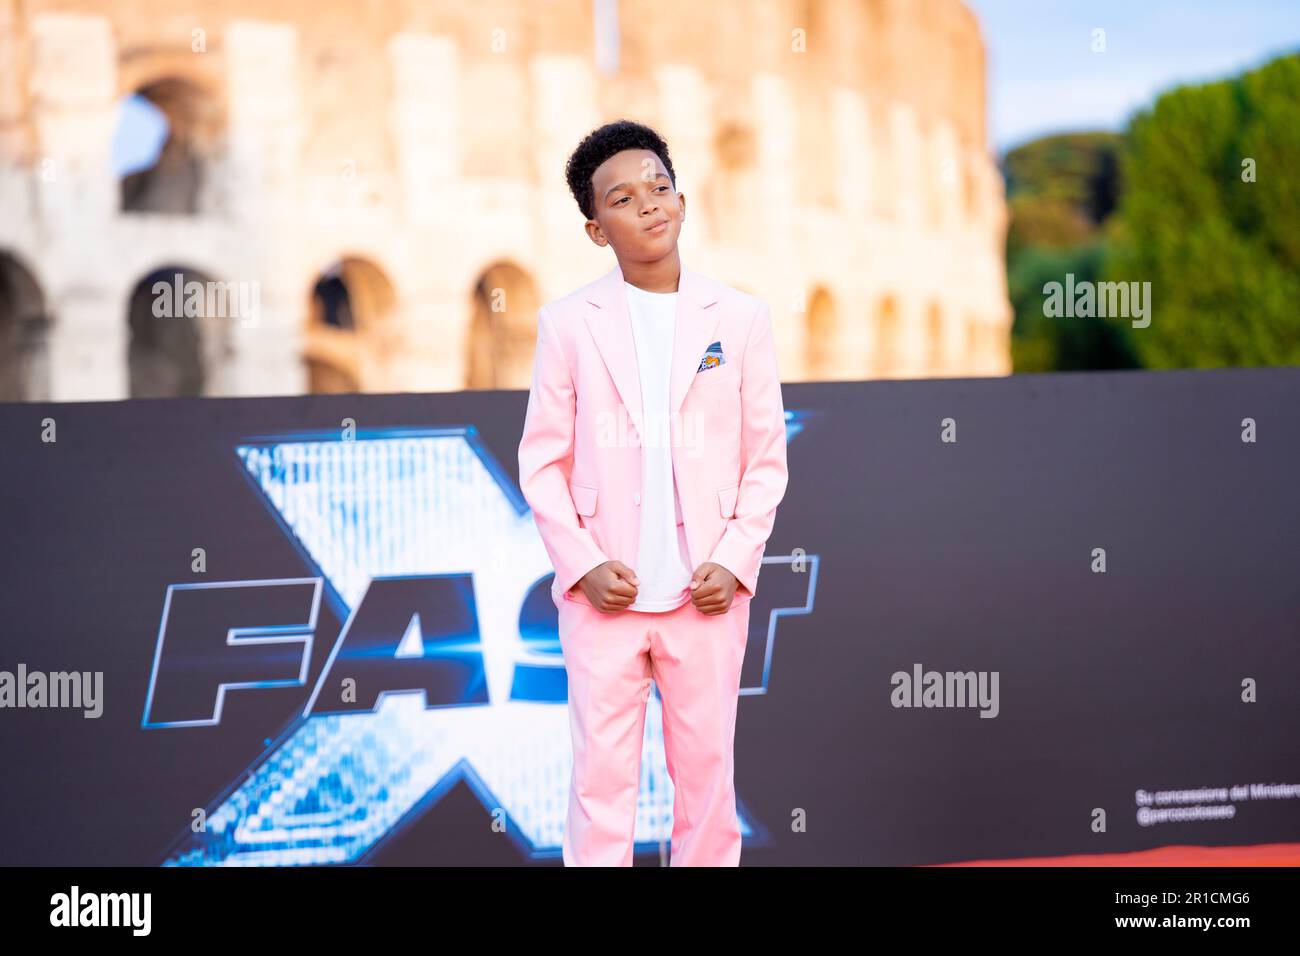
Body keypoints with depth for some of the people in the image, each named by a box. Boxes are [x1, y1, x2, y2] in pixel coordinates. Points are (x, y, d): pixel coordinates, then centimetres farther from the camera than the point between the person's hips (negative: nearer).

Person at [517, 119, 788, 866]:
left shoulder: (741, 318, 3)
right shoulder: (568, 323, 1)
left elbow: (766, 458, 4)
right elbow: (542, 462, 2)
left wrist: (735, 561, -6)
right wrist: (584, 566, -9)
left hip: (707, 593, 1)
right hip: (605, 594, -1)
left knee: (707, 775, 7)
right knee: (602, 777, 1)